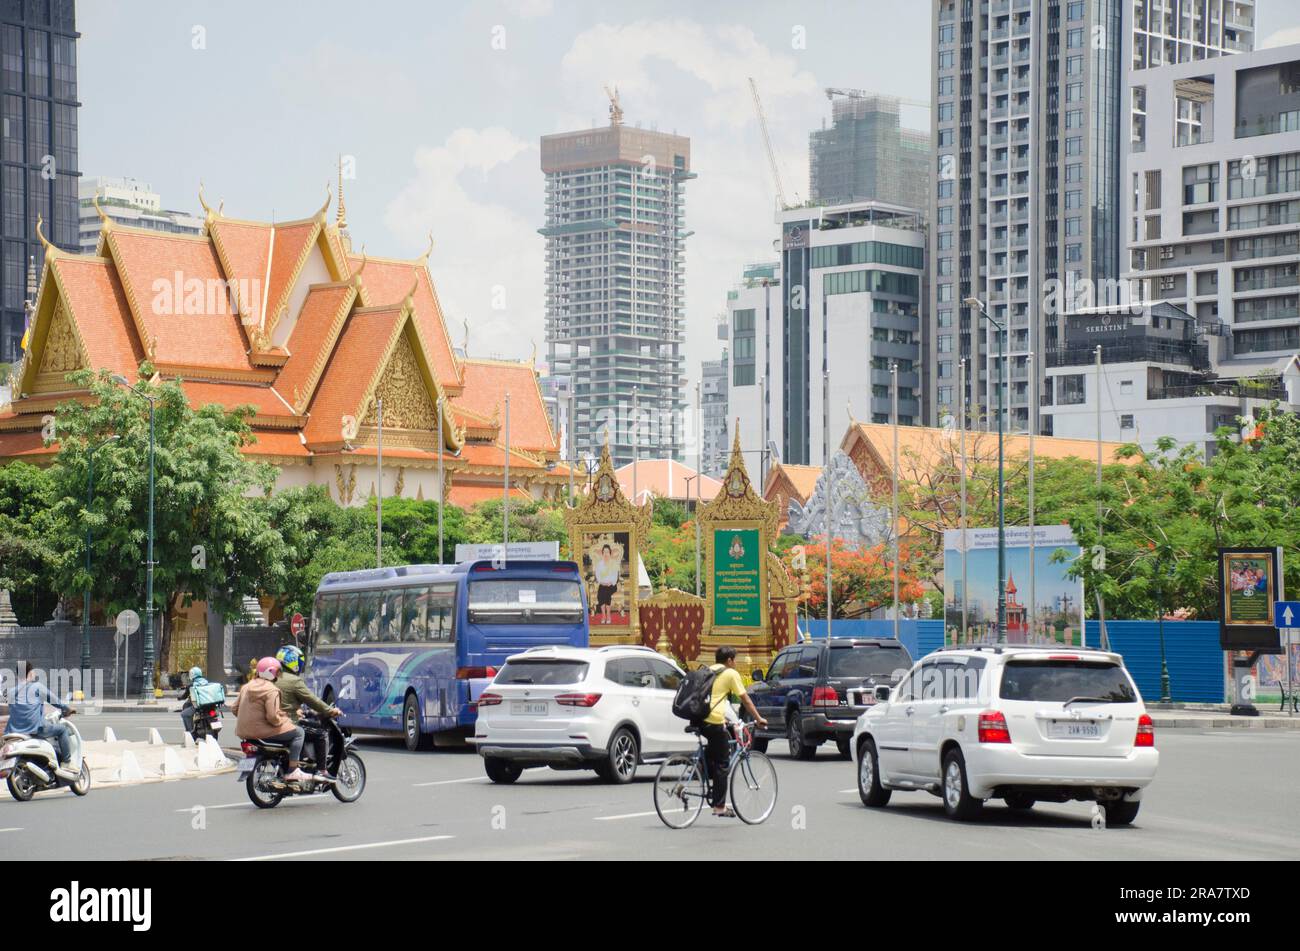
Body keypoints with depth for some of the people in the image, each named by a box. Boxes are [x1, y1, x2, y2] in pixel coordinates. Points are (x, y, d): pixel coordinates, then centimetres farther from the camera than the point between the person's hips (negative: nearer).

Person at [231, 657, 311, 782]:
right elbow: (273, 716, -23)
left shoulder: (247, 687, 11)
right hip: (263, 732, -9)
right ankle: (292, 771, -7)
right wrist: (286, 721, -5)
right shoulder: (271, 690, -15)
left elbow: (235, 708, 13)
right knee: (298, 732, 1)